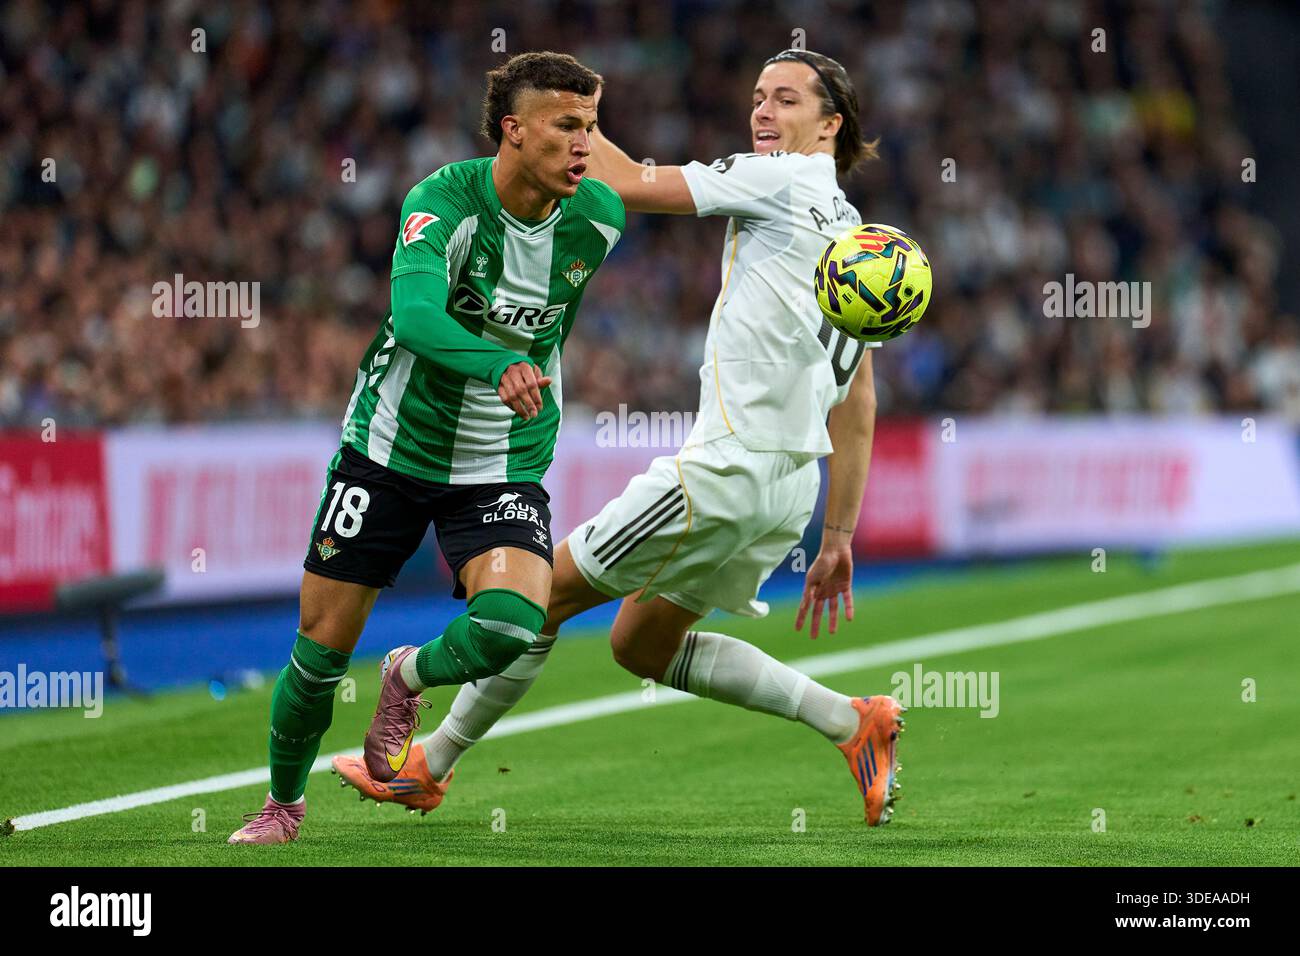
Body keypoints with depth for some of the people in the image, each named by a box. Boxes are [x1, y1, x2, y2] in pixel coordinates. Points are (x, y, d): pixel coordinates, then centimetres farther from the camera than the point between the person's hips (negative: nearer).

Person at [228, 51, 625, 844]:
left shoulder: (600, 217, -9)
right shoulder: (444, 201, -21)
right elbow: (416, 315, -39)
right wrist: (499, 365, -55)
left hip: (504, 469, 2)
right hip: (392, 447, -2)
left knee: (515, 623, -26)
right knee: (323, 647, 3)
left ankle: (408, 679, 9)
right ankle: (284, 803, 31)